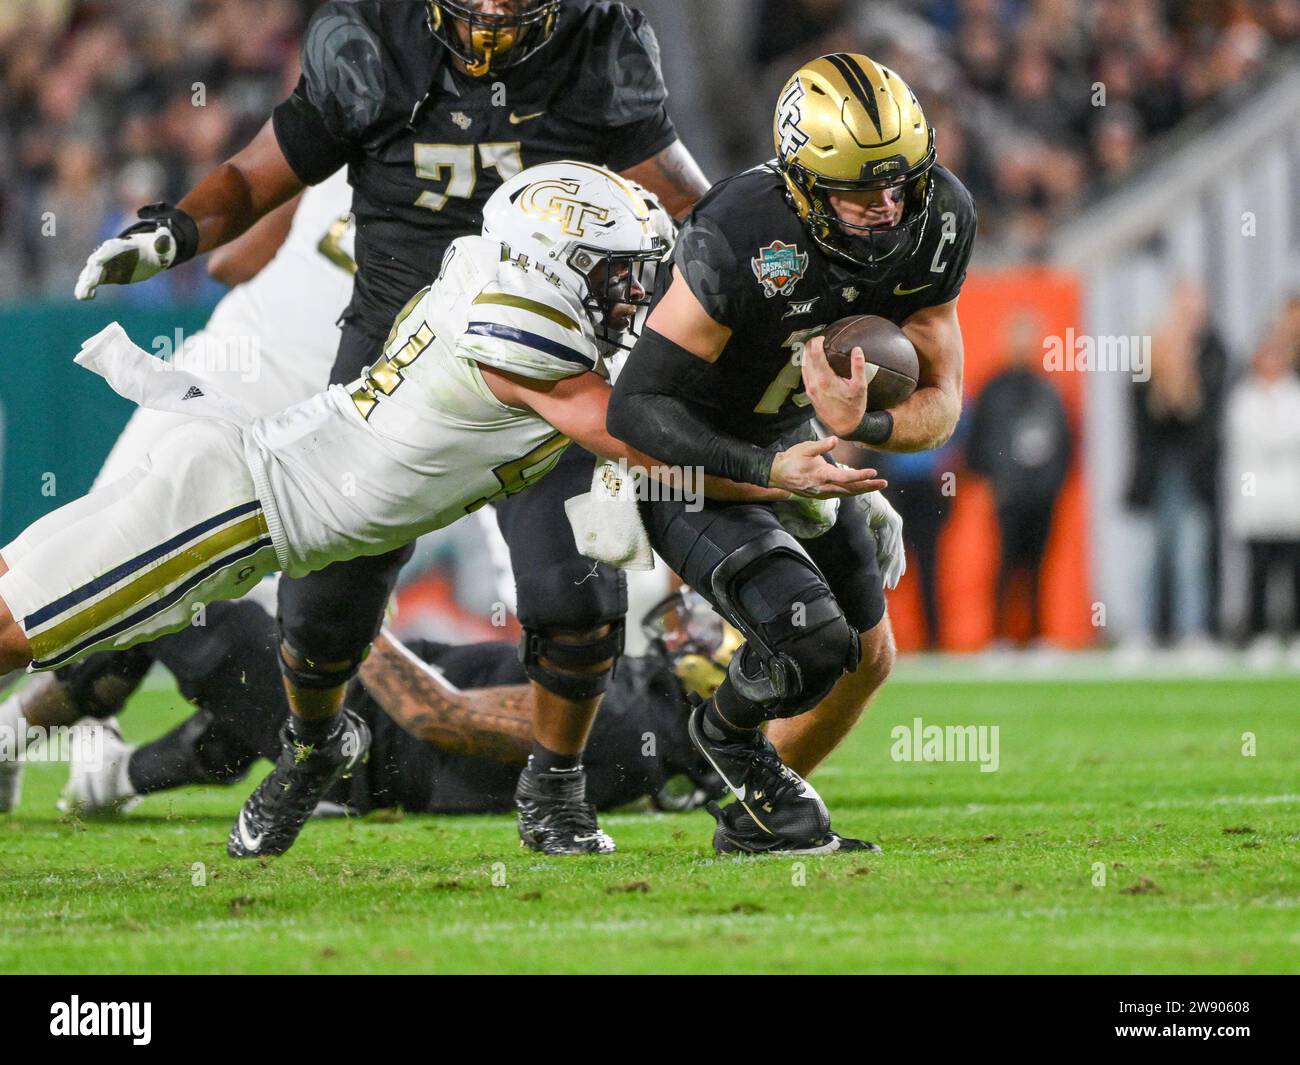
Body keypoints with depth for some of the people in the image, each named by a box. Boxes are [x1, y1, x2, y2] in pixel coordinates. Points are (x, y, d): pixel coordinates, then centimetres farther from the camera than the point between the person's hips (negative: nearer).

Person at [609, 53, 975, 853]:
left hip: (796, 440, 7)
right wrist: (768, 471, -41)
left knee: (867, 661, 13)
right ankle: (730, 731, 14)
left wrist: (857, 426, -35)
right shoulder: (741, 242, -36)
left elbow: (941, 405, -13)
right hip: (690, 457, -7)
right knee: (810, 640, -22)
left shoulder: (937, 224, -18)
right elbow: (637, 405, -32)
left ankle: (751, 820, 37)